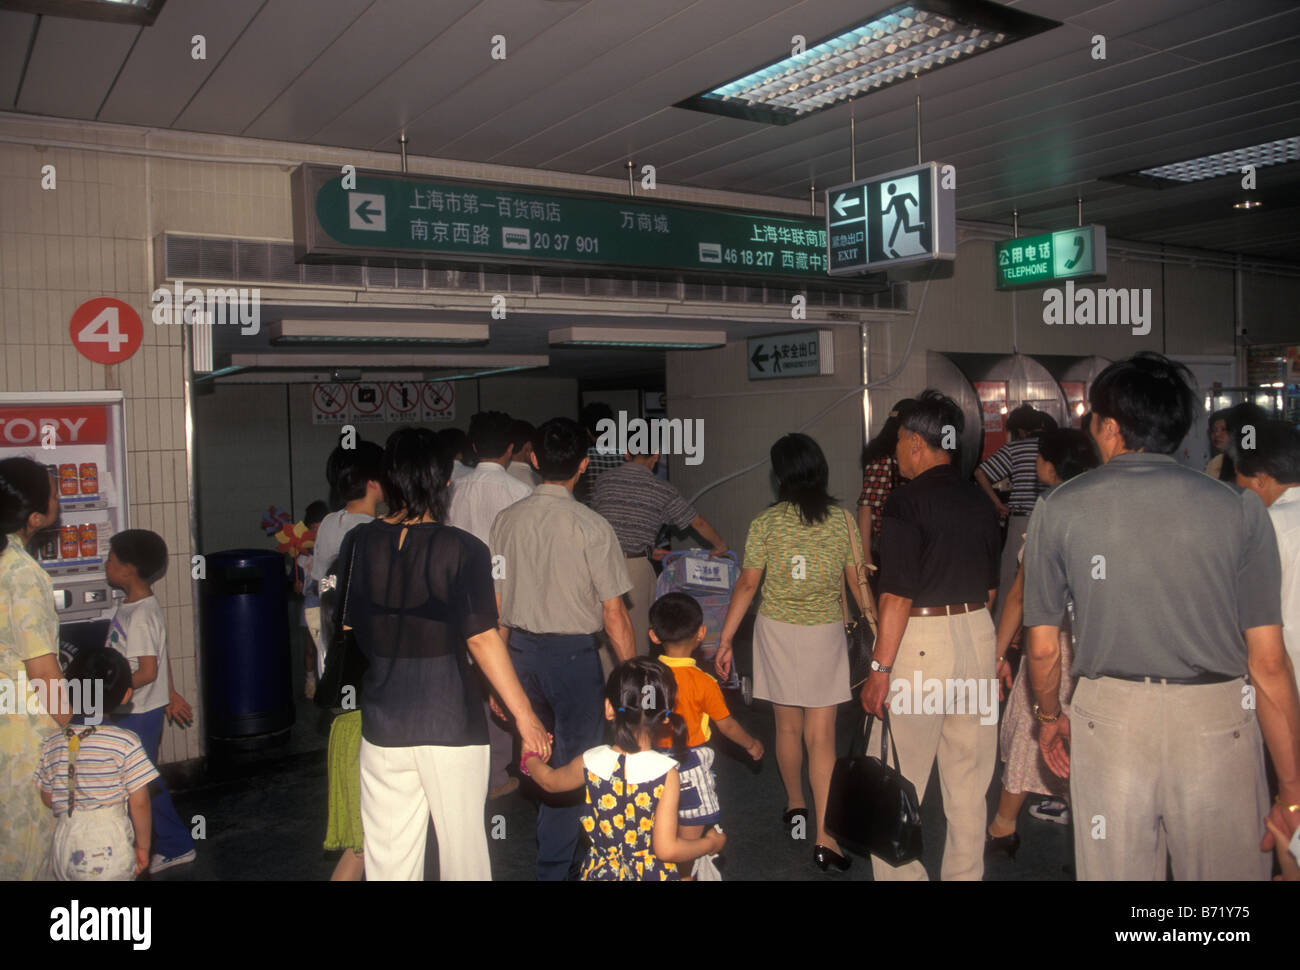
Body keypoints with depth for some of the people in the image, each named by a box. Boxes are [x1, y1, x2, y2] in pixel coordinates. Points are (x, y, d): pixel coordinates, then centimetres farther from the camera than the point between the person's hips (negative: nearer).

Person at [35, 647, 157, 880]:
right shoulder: (126, 743, -12)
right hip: (110, 847, -3)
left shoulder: (51, 744, 0)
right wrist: (143, 846, 3)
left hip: (65, 846, 4)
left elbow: (48, 799, 9)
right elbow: (139, 802, -10)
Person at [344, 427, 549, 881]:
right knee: (462, 846, 10)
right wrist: (524, 715, -9)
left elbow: (347, 626, 8)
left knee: (388, 852, 13)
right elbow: (481, 640, -15)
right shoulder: (462, 549, -14)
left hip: (383, 720, 4)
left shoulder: (359, 543, -2)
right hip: (451, 720, -3)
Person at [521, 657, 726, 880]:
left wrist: (530, 758, 32)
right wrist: (710, 844, -4)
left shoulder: (591, 763, -11)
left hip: (600, 872, 3)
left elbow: (549, 780, 11)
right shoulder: (666, 772, -21)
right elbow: (666, 849, -21)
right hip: (652, 874, -3)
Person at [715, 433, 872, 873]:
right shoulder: (842, 520, -3)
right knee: (822, 736, 2)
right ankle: (825, 838, 0)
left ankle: (795, 806, 36)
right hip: (826, 634, 0)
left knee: (787, 726, 17)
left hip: (777, 631, 0)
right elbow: (858, 581, 3)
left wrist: (726, 639, 2)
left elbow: (747, 584, -5)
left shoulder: (766, 522, -7)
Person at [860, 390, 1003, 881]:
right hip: (977, 635, 7)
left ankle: (900, 873, 8)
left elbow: (898, 595, -17)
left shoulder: (907, 501, -13)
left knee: (896, 780, 3)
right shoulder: (979, 502, 8)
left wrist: (880, 667, -14)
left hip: (921, 638, -7)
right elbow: (989, 589, 14)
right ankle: (965, 872, 25)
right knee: (968, 777, 15)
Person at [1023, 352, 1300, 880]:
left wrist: (1050, 716, 21)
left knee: (1114, 872, 13)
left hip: (1110, 717, 0)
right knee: (1227, 869, 14)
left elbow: (1043, 648, 3)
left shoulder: (1061, 508, -1)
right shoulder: (1239, 508, -2)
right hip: (1217, 722, 0)